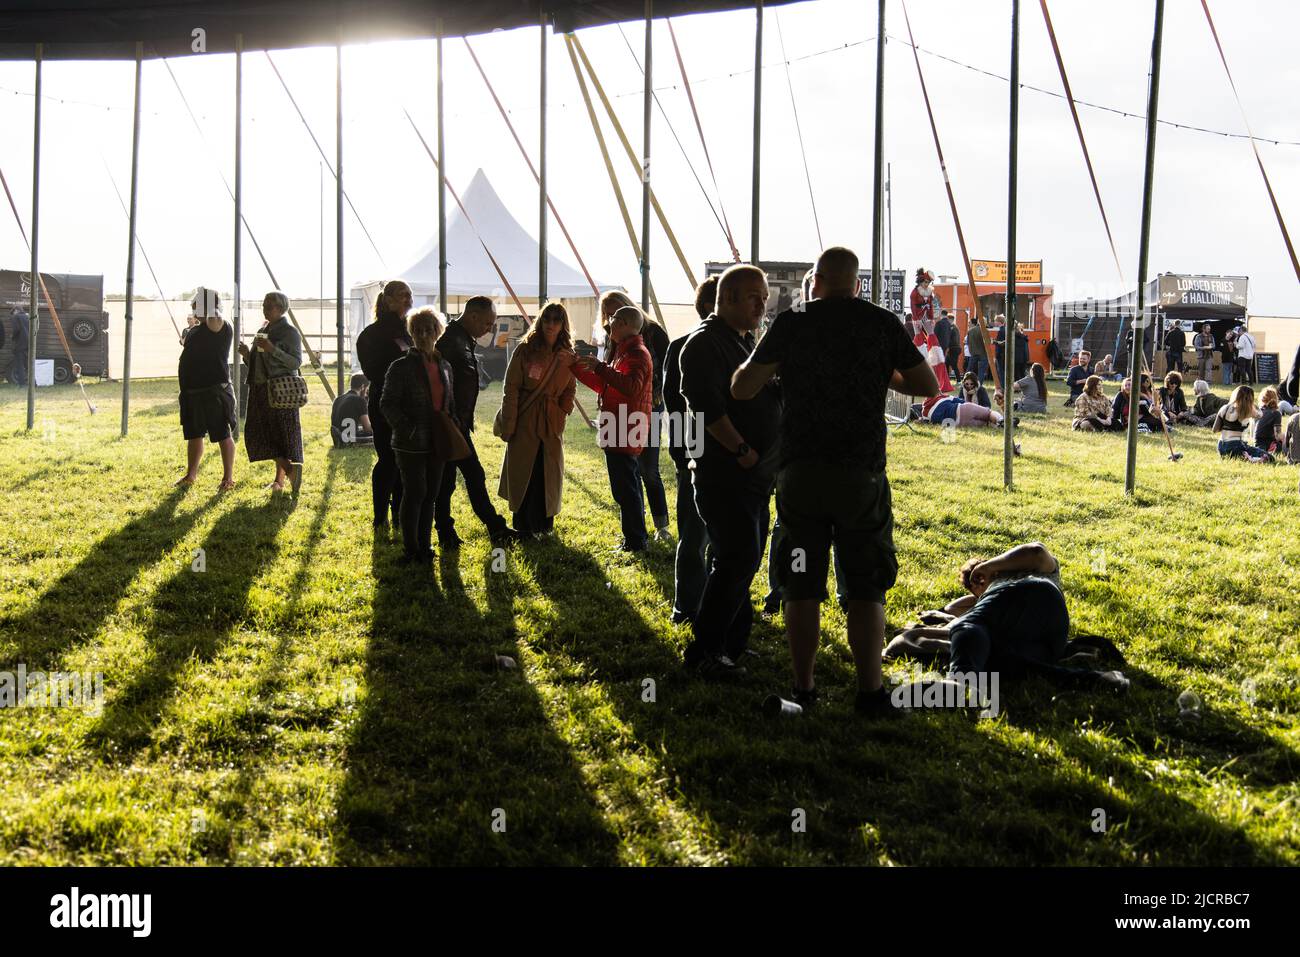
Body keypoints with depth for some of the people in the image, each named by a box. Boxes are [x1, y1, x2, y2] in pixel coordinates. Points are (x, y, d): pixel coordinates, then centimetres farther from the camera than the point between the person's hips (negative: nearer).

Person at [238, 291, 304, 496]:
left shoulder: (290, 332, -6)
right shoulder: (262, 331, 17)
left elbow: (296, 363, -14)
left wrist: (272, 350, -23)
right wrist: (247, 354, 3)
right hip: (261, 390, 8)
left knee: (282, 435, -7)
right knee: (261, 433, 4)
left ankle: (280, 479, -5)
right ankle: (289, 470, 10)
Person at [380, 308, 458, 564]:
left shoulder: (445, 366, 12)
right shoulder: (401, 367, -7)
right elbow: (388, 404, -10)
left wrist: (453, 432, 9)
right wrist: (407, 428, -19)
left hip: (437, 442, 6)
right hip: (411, 444, -6)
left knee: (430, 495, 10)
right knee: (415, 493, -5)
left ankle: (424, 546, 20)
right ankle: (411, 550, 5)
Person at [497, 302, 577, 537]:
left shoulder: (567, 357, 4)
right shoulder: (525, 350, -5)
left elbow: (568, 391, 14)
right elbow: (511, 388, -7)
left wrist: (562, 414, -2)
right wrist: (508, 425, -11)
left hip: (551, 423, 3)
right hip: (524, 421, -3)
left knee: (548, 475, 6)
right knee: (522, 472, 3)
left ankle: (543, 524, 20)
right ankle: (522, 525, 16)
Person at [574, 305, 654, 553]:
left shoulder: (637, 353, -14)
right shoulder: (623, 351, 20)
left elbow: (631, 386, -32)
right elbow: (604, 387, 24)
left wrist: (601, 367, -31)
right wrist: (578, 367, 18)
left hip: (625, 433, -11)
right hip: (620, 432, 11)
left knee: (625, 487, -8)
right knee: (629, 486, 18)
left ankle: (635, 540, -4)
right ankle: (635, 536, 29)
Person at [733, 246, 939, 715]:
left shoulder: (792, 323, 1)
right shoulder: (882, 324, 1)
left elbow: (741, 388, 1)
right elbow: (929, 386, 7)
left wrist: (772, 363, 20)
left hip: (800, 470, 1)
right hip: (860, 473, -1)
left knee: (802, 585, 9)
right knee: (865, 588, 6)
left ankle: (803, 689, 13)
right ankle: (870, 692, 4)